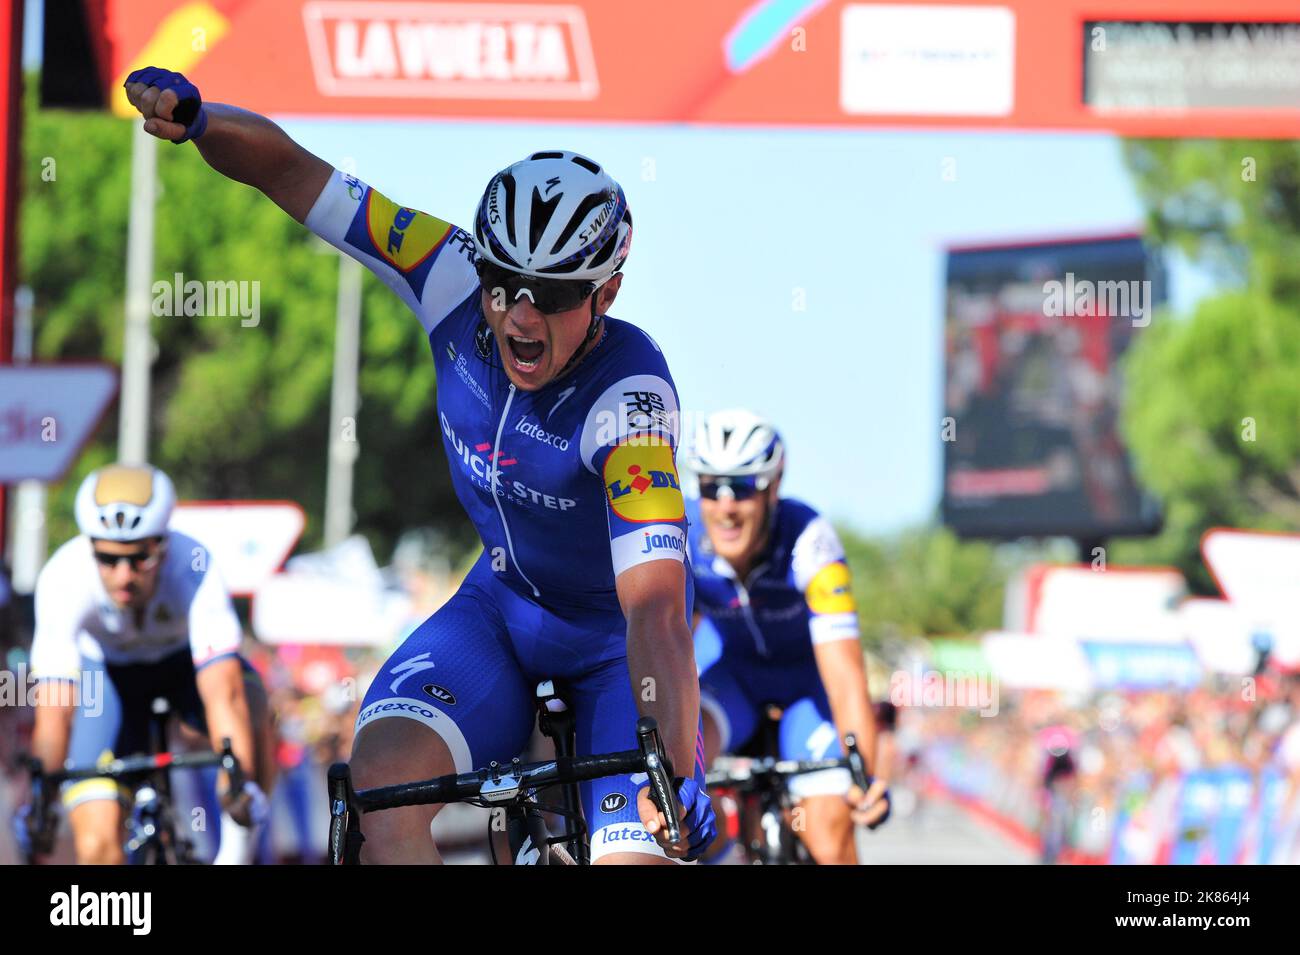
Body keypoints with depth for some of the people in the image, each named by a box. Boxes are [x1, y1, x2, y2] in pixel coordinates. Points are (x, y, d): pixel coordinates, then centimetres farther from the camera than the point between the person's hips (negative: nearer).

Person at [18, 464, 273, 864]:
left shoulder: (195, 571, -37)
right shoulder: (64, 579, -36)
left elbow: (223, 694, -45)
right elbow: (54, 710, -37)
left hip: (181, 661, 0)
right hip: (102, 669, 0)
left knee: (247, 701, -33)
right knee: (98, 844, -16)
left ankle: (239, 849, -14)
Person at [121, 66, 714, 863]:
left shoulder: (630, 396, -33)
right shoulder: (458, 282, -20)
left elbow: (657, 607, -42)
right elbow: (284, 168, -17)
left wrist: (680, 772, -54)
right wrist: (192, 117, -38)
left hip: (616, 639, -3)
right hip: (504, 607, 4)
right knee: (381, 780, -25)